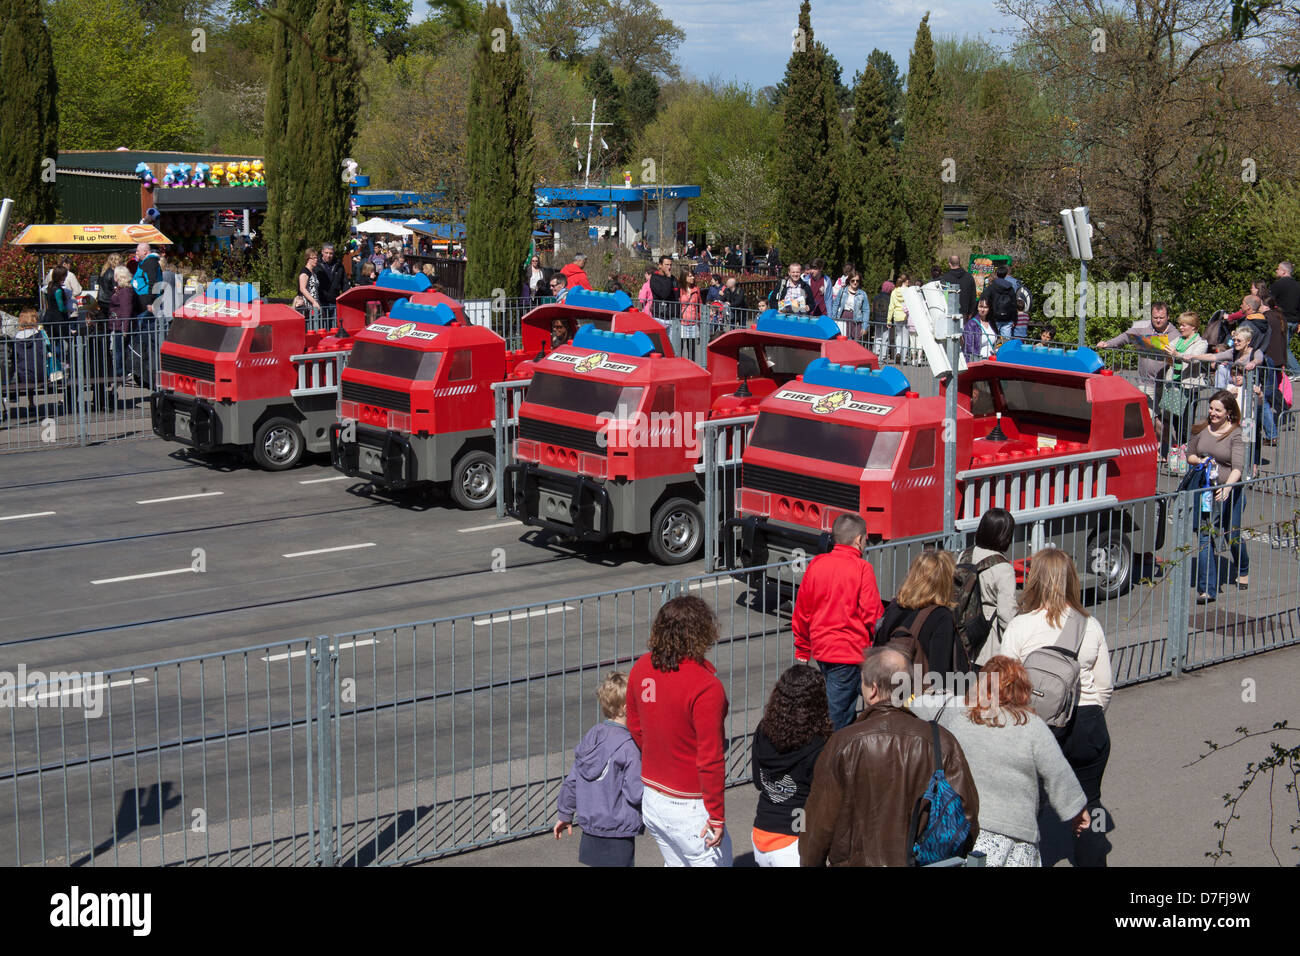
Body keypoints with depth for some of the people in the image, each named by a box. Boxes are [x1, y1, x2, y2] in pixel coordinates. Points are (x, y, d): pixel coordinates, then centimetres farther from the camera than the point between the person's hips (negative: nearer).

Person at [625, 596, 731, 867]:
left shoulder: (642, 667, -3)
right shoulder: (706, 687, -24)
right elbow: (710, 759, -21)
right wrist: (717, 816, -12)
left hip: (652, 800, 7)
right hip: (688, 809, -7)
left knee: (675, 862, 22)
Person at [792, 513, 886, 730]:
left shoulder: (816, 564, 3)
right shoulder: (862, 568, -11)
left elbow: (801, 612, 10)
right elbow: (871, 614, -13)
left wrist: (802, 649, 20)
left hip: (820, 647, 6)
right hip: (850, 651, -6)